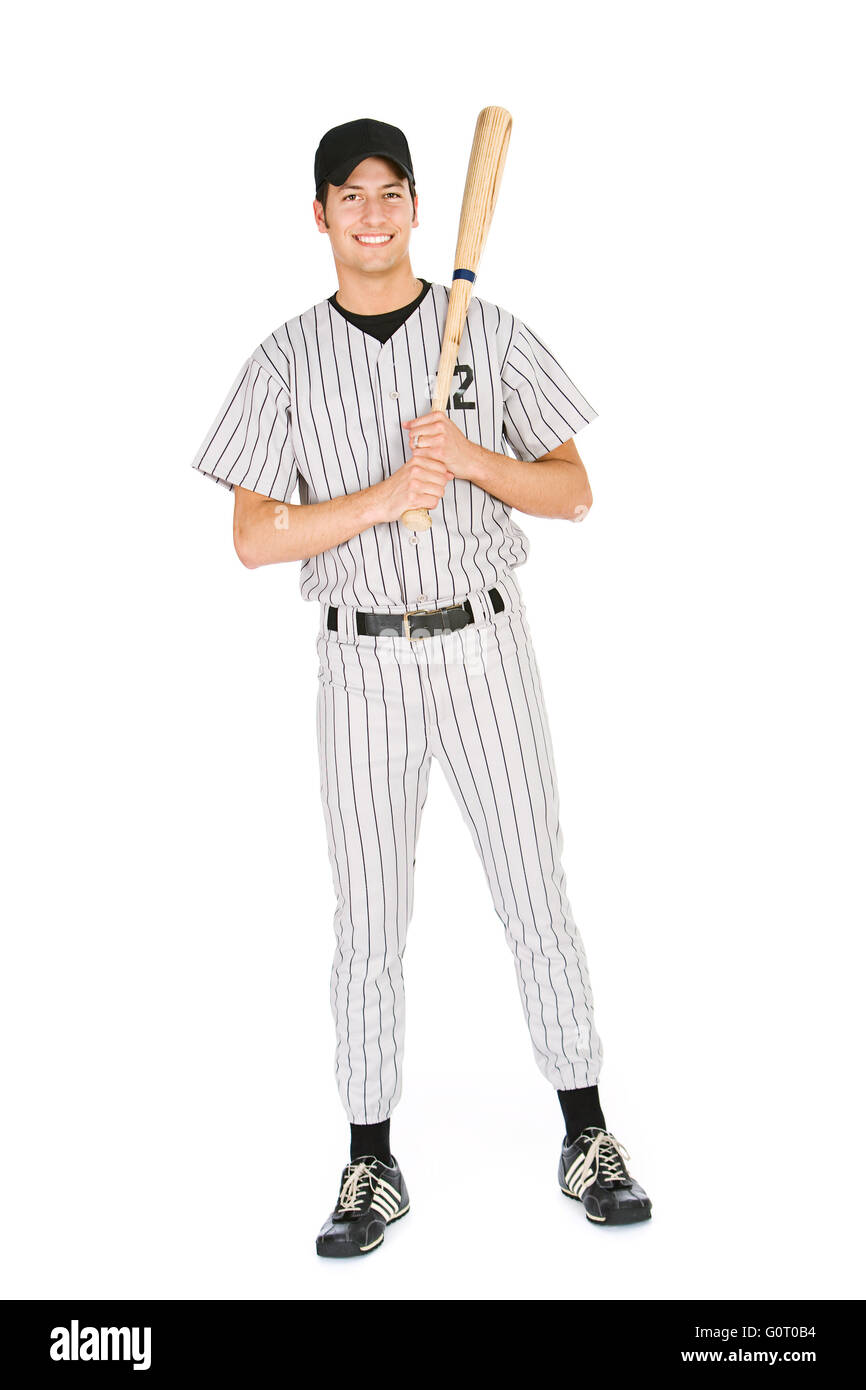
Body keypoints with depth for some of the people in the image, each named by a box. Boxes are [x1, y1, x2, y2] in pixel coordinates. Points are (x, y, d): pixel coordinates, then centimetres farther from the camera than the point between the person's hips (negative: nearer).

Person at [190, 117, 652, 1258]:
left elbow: (573, 492, 1)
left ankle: (587, 1135, 17)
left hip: (484, 644, 0)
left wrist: (469, 457, -16)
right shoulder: (287, 360, 3)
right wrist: (386, 494, -16)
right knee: (367, 920, 4)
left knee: (536, 895, 3)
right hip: (364, 659, 0)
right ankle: (372, 1164, 15)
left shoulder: (492, 333, 4)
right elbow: (255, 538, -3)